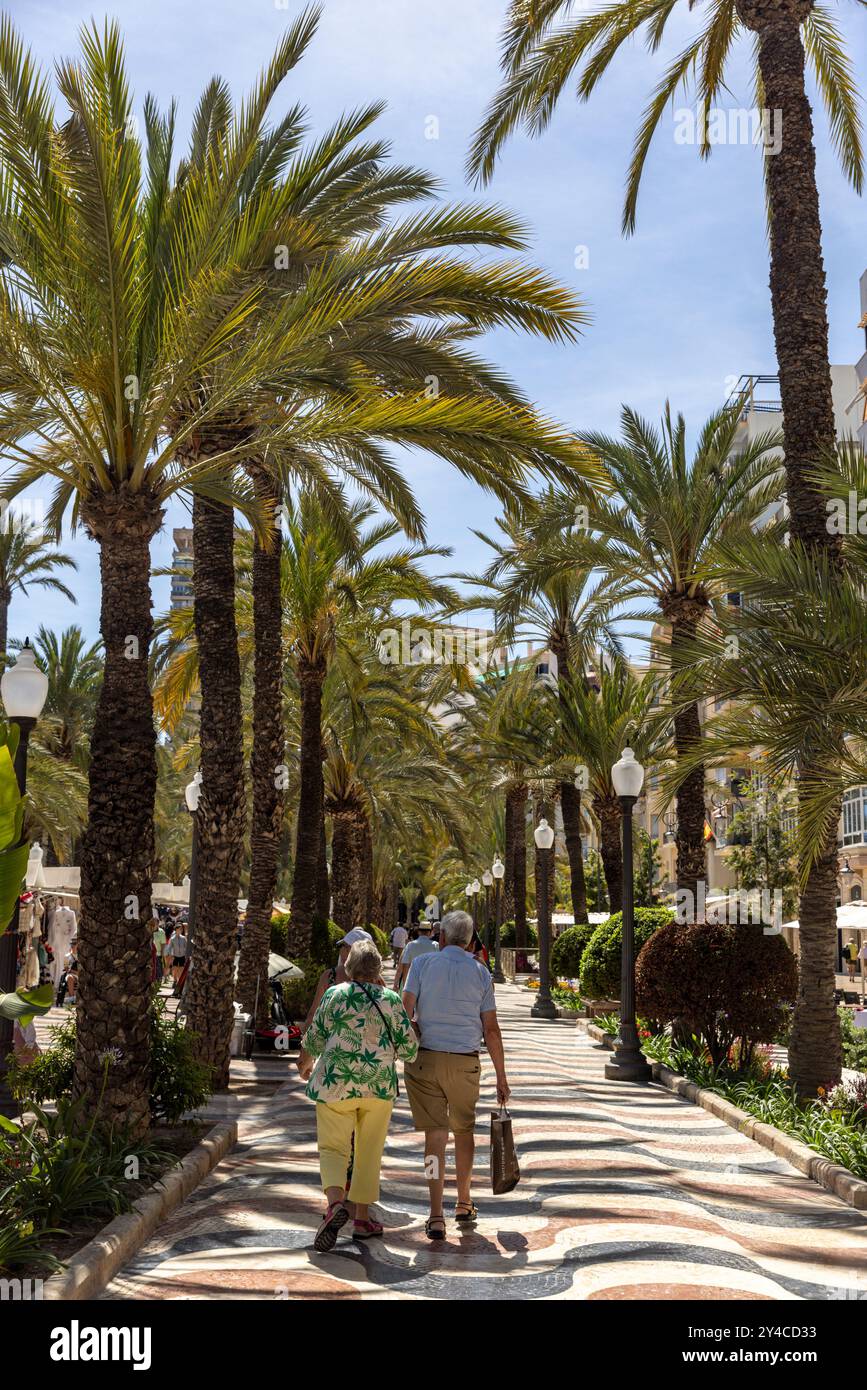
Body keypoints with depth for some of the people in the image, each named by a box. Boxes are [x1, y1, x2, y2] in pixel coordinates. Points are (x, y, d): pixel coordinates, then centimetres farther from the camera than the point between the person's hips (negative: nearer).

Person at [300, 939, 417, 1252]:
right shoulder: (391, 999, 0)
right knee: (369, 1150, 13)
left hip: (336, 1082, -1)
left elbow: (314, 1038, 3)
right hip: (380, 1084, 1)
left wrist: (308, 1062, 22)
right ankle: (362, 1218, 17)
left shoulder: (335, 994, -2)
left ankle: (336, 1202, -21)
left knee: (333, 1147, 4)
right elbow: (409, 1046, 1)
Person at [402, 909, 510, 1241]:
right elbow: (491, 1030, 3)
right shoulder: (480, 972, 4)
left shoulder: (422, 962, -1)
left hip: (425, 1059, -1)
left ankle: (436, 1216, -4)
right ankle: (464, 1205, 31)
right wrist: (501, 1077, 8)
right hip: (465, 1063, 1)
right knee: (464, 1131, 19)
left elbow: (405, 1011, -9)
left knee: (435, 1134, 1)